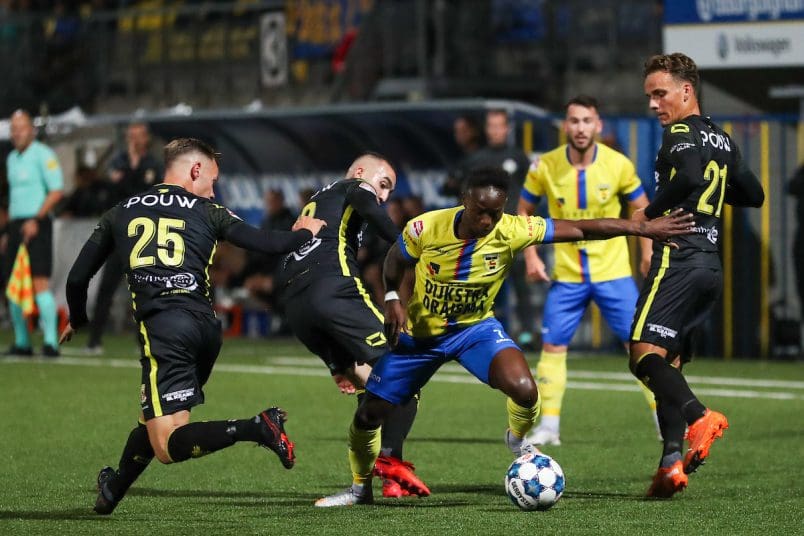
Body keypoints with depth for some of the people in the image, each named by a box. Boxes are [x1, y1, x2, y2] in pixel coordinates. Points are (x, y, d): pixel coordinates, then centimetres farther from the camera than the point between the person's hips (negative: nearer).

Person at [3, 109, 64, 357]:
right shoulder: (12, 158, 18)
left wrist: (36, 220, -19)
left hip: (37, 225, -8)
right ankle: (22, 342, 14)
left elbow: (57, 191, -13)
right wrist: (9, 230, 17)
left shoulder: (42, 154, -6)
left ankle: (51, 341, -16)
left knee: (40, 282, -15)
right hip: (16, 224, 8)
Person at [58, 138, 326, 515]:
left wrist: (77, 321, 40)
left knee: (167, 446, -10)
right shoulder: (207, 213, 13)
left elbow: (77, 278, 20)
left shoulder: (119, 214, 17)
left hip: (161, 325, -3)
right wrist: (304, 233, 28)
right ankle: (115, 488, 42)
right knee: (156, 417, 26)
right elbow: (266, 245, 6)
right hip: (206, 325, 3)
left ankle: (256, 428, -29)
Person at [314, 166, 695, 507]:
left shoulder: (513, 231, -25)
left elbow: (580, 229, -21)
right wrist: (392, 299, -18)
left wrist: (643, 228, -24)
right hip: (419, 332, 0)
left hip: (476, 328, 0)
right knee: (368, 415, 1)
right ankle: (360, 488, 30)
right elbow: (395, 261, -2)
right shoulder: (425, 229, -25)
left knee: (524, 390, -28)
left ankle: (518, 440, 8)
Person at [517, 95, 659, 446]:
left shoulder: (618, 165, -8)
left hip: (613, 272, -1)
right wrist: (530, 256, -2)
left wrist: (648, 251, 0)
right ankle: (548, 427, 8)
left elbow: (641, 208, 7)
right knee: (553, 346, -1)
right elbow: (524, 212, 7)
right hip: (566, 275, 1)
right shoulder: (545, 167, -8)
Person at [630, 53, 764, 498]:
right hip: (711, 263, 9)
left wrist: (650, 212, -13)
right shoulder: (723, 140, 21)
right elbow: (753, 195, 29)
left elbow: (690, 177, -26)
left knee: (645, 353, -19)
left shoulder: (681, 134, -6)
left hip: (678, 257, -9)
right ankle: (672, 463, -4)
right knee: (668, 364, 10)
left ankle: (699, 417, -38)